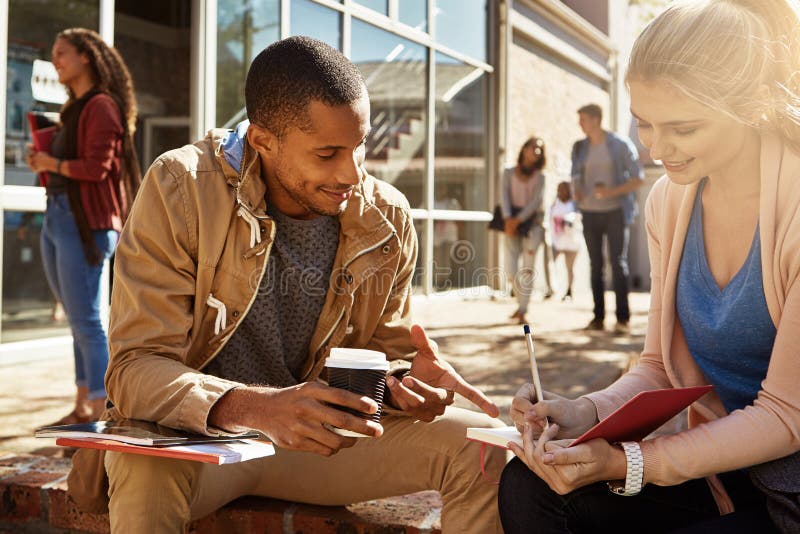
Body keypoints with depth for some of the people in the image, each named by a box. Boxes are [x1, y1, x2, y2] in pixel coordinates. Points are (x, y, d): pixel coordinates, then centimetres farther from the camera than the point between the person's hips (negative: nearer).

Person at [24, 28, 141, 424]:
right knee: (78, 319, 11)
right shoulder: (73, 108, 19)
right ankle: (83, 405, 17)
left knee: (85, 320, -8)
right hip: (55, 217, 9)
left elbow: (96, 167, -18)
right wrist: (42, 165, 6)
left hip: (84, 223, -9)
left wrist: (54, 164, -5)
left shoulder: (101, 106, -9)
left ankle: (99, 410, -3)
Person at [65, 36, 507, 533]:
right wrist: (255, 407, -42)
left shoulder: (387, 220, -5)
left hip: (313, 436, 4)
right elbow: (136, 368, -23)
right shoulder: (181, 189, -19)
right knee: (149, 470, -39)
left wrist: (405, 380, -20)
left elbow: (384, 353, 6)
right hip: (194, 433, -4)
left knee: (482, 445, -11)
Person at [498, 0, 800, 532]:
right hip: (720, 460, 6)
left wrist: (627, 463, -25)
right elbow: (661, 367, 7)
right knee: (527, 488, -15)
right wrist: (586, 413, -13)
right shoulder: (669, 202, 1)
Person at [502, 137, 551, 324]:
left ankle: (523, 311, -6)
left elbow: (536, 201, -6)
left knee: (528, 268, -9)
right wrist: (508, 219, -18)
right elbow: (505, 196, -3)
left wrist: (518, 219, -18)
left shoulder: (540, 177, 6)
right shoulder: (509, 172, 8)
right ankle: (521, 304, 21)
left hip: (532, 220, -1)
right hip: (512, 221, 1)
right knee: (511, 270, -1)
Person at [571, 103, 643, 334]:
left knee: (618, 262, -10)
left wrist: (612, 192, -22)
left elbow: (639, 179, -8)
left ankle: (623, 318, -7)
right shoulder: (580, 147, 5)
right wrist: (576, 192, -10)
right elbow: (576, 178, 15)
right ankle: (598, 317, 6)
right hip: (590, 213, 4)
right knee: (596, 265, 2)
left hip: (615, 212, -4)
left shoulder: (621, 144, -7)